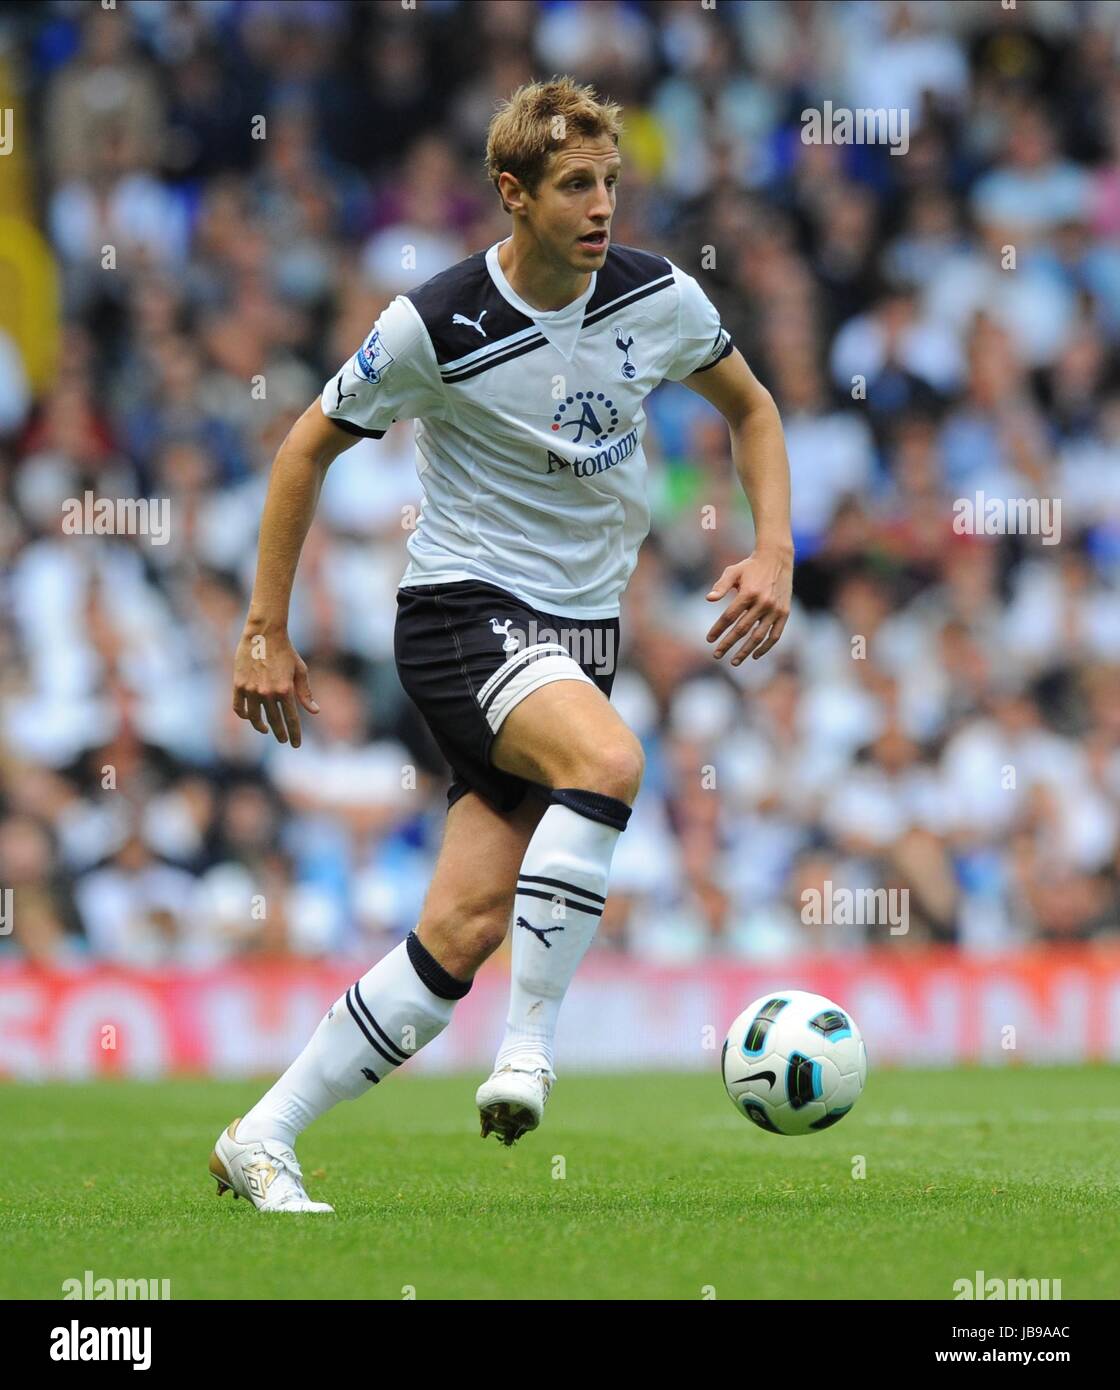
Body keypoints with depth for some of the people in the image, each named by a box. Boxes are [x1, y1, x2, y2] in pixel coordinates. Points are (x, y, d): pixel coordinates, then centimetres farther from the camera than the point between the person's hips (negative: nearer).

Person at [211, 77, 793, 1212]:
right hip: (464, 609, -5)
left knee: (466, 927, -5)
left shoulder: (658, 298, -2)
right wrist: (264, 632, 0)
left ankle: (261, 1141, 4)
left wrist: (775, 554, 2)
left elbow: (750, 407, 17)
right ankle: (530, 1050, -27)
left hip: (581, 632, 5)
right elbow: (308, 447, 0)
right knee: (609, 759, -35)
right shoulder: (435, 328, -14)